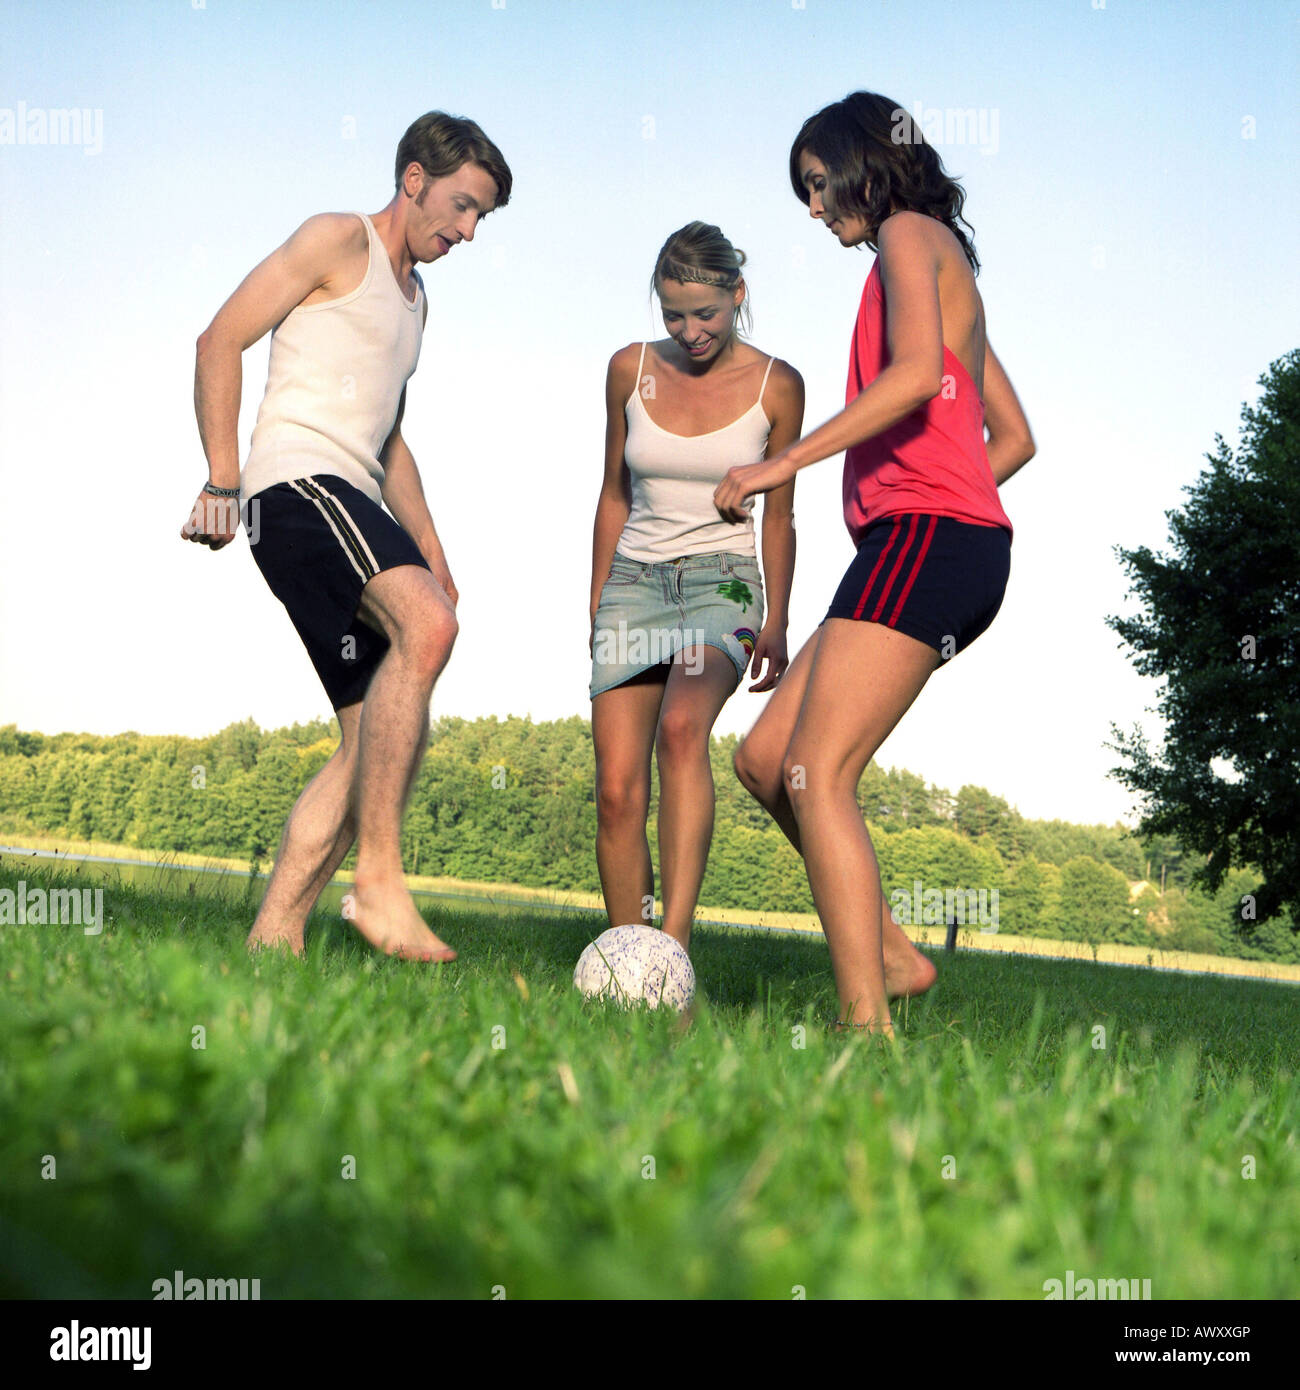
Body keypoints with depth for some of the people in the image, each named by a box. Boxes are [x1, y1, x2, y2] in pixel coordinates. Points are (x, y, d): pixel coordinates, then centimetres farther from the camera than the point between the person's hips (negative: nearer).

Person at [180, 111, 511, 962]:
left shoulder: (413, 295, 30)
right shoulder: (339, 240, 4)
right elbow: (221, 341, -4)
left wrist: (433, 557, 25)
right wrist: (222, 482, -13)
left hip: (355, 506, 9)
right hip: (297, 482, -9)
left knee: (377, 741, 1)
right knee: (425, 628, -32)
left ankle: (273, 935, 1)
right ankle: (380, 882, -31)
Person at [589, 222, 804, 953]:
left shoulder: (776, 385, -2)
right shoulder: (631, 369, 4)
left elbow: (778, 516, 7)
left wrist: (776, 626, 6)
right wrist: (597, 610, 13)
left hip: (723, 583, -3)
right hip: (634, 582, 3)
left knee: (682, 729, -33)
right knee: (617, 791, -9)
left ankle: (675, 943, -38)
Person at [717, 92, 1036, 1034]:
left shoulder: (908, 233, 1)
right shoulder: (949, 265, 28)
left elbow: (916, 373, -19)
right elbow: (1015, 436, 27)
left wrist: (785, 463, -17)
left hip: (925, 534, -10)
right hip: (961, 546, 10)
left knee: (818, 776, -14)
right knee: (764, 758, 8)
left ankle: (867, 1023, -16)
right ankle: (891, 954, 8)